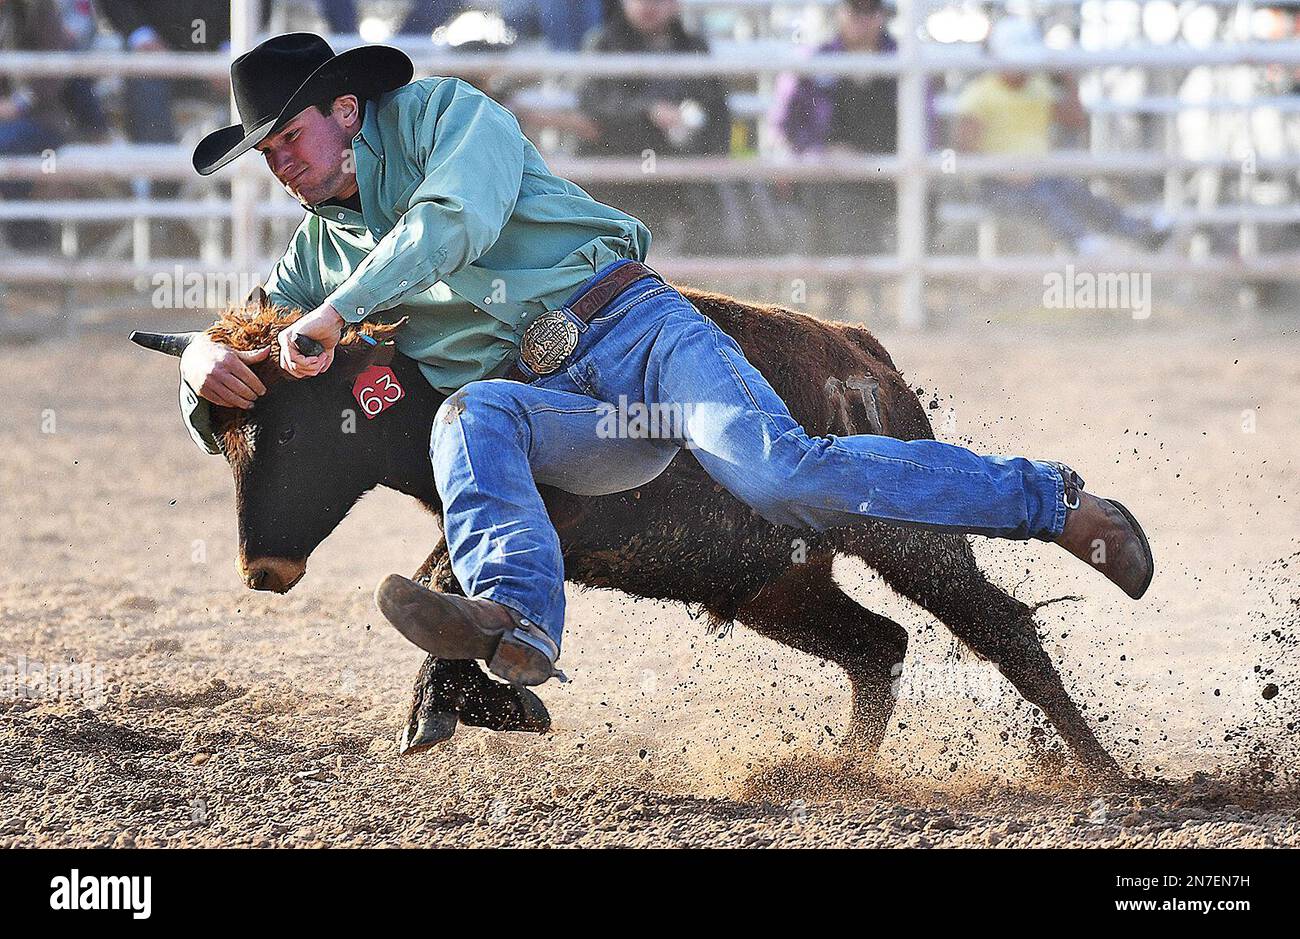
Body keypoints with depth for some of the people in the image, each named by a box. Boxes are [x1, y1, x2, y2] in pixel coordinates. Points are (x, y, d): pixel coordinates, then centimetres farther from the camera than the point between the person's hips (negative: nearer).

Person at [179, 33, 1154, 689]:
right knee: (472, 416, -31)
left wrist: (335, 315, -15)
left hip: (637, 329, -5)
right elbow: (226, 334, 26)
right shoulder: (319, 253, 22)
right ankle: (516, 623, -56)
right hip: (549, 403, 5)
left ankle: (1055, 501, -18)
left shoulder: (442, 112, 3)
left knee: (778, 473, -28)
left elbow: (455, 222, -14)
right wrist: (209, 364, 0)